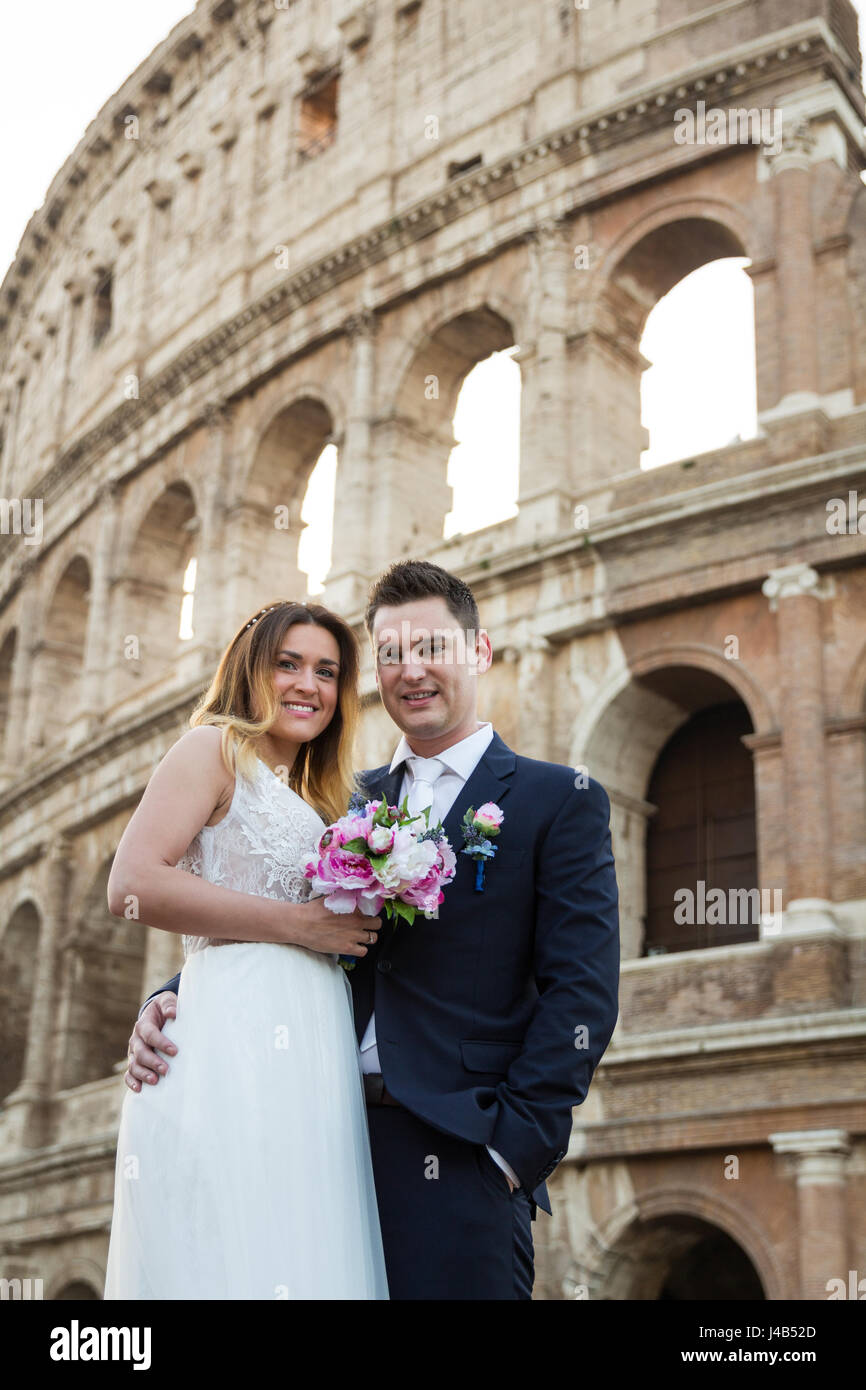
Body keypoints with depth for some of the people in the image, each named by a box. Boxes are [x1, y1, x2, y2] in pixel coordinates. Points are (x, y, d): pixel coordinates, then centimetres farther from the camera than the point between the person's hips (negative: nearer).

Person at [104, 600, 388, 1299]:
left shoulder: (310, 802, 28)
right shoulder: (215, 748, 4)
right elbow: (133, 886, -10)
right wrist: (299, 923, -9)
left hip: (309, 1055, 8)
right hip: (236, 1036, -8)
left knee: (304, 1258, 2)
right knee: (235, 1262, -12)